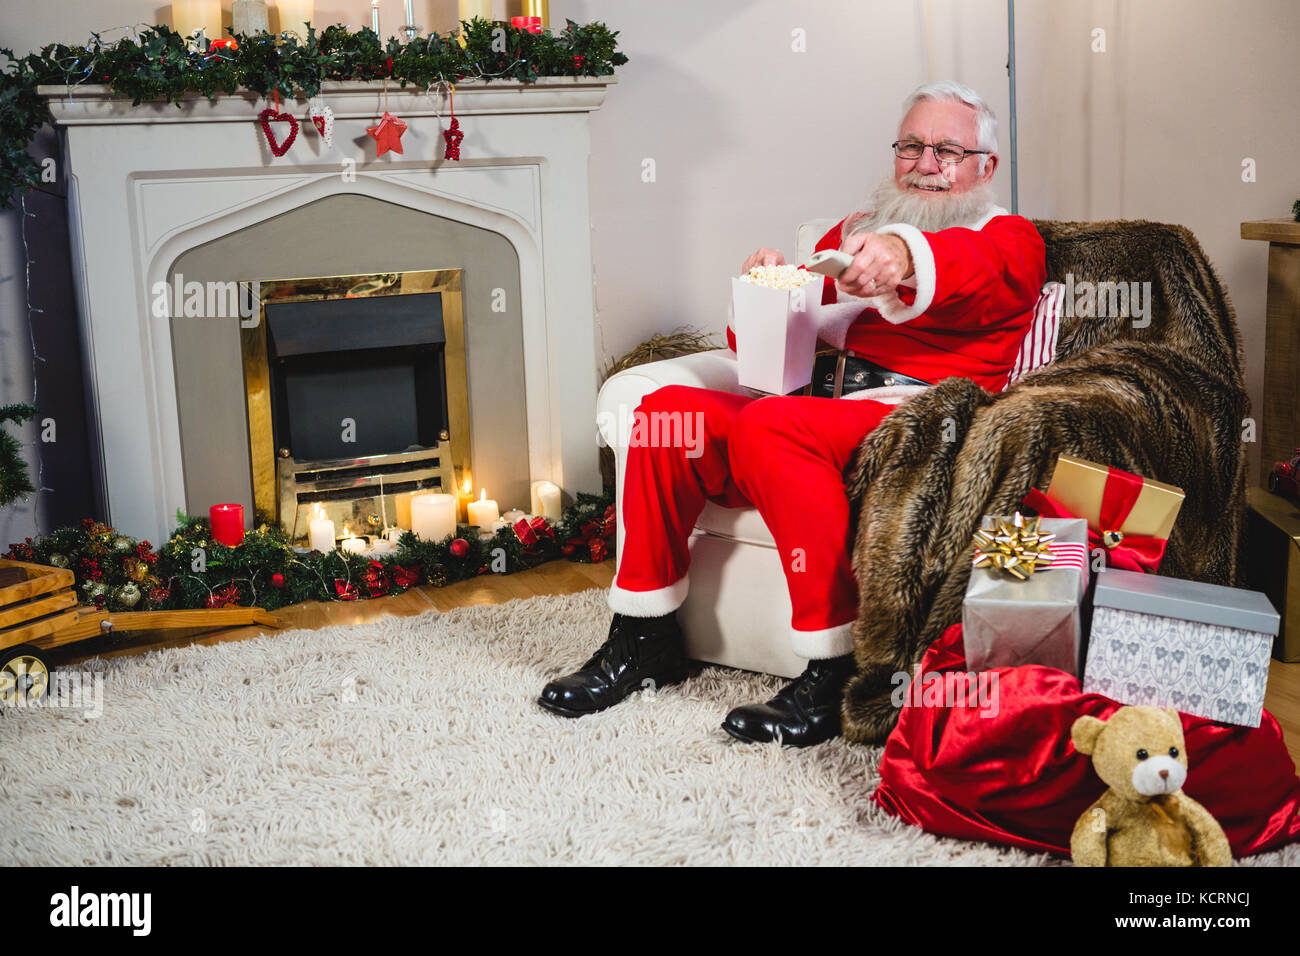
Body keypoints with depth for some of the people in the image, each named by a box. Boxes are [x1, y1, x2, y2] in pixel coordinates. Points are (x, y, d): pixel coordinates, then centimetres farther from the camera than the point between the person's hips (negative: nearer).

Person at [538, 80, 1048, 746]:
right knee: (666, 409, -16)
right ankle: (643, 640, -6)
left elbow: (984, 271, -17)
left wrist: (906, 254, -40)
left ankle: (835, 676, -28)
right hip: (819, 406, 6)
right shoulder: (852, 233, 28)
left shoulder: (1008, 237, 11)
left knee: (769, 426, -34)